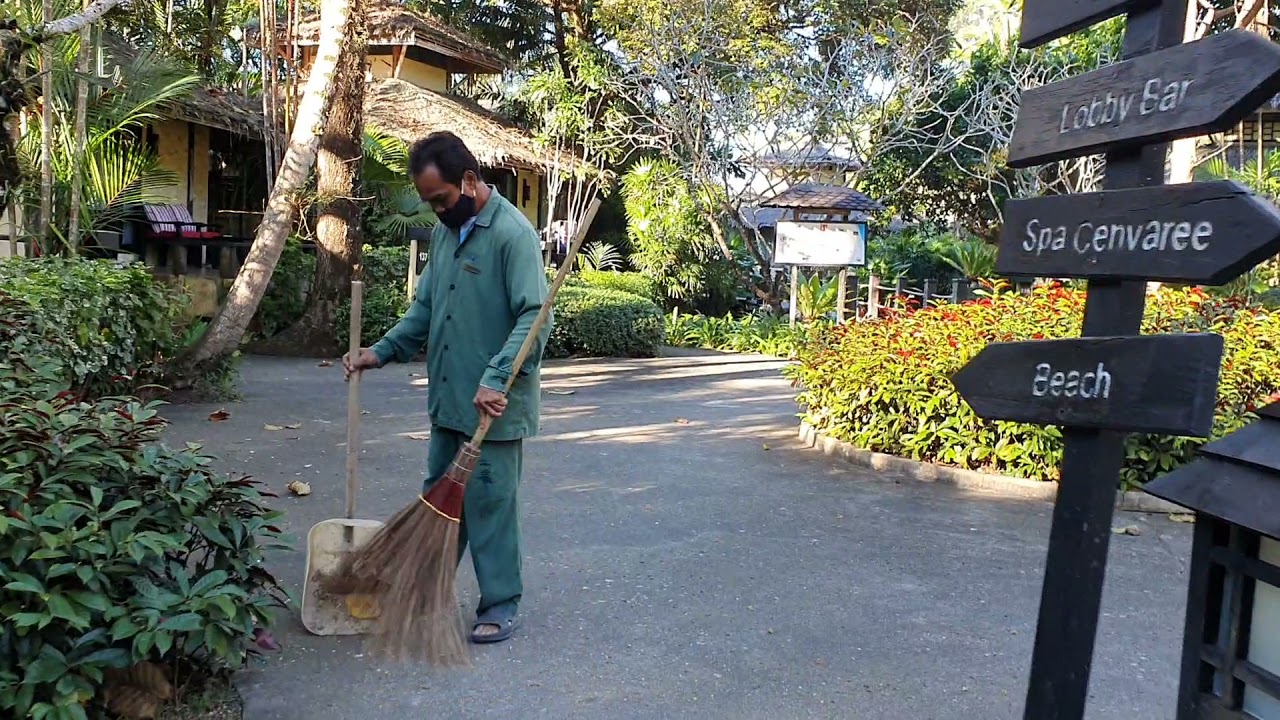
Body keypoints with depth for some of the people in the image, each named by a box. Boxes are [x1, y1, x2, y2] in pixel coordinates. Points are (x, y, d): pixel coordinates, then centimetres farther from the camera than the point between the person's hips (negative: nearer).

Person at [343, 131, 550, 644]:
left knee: (490, 503, 1)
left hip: (494, 405, -8)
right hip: (447, 398, 8)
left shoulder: (512, 233, -15)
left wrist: (497, 379, -30)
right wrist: (382, 352, 7)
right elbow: (425, 308, 18)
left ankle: (500, 606, 16)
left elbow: (534, 317, -22)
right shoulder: (445, 231, 11)